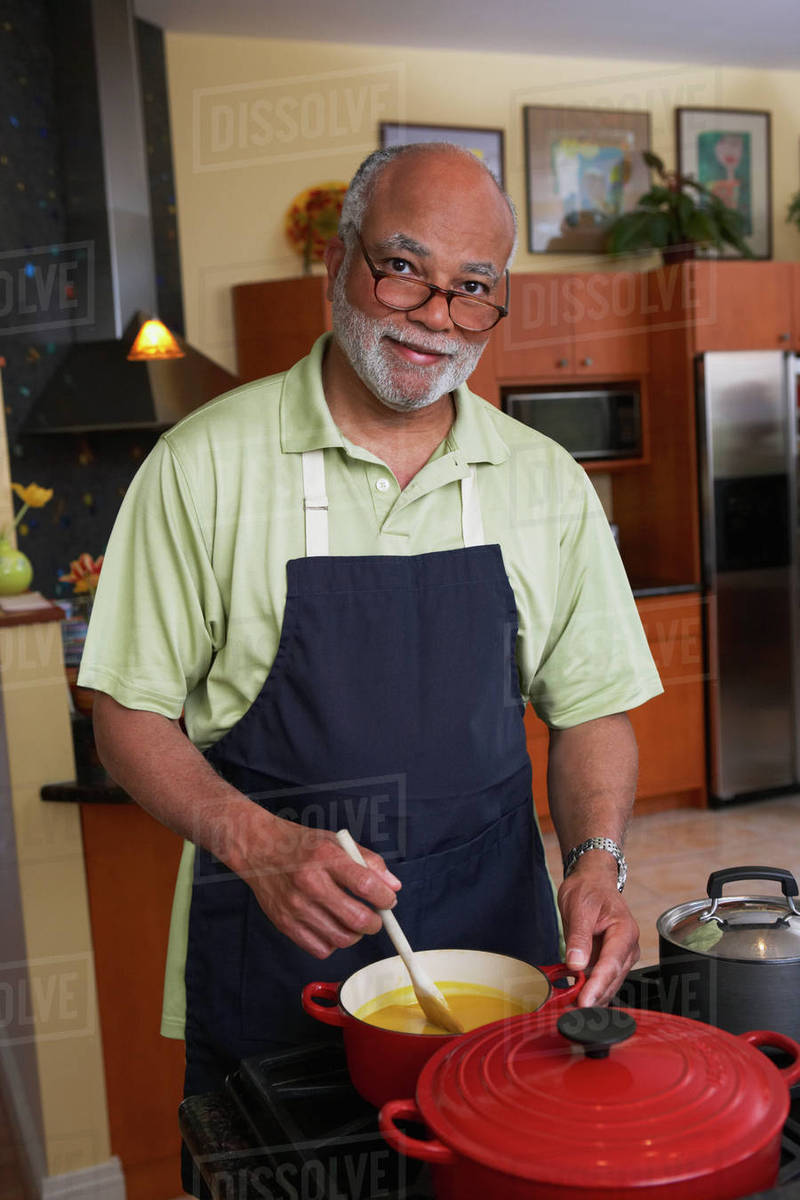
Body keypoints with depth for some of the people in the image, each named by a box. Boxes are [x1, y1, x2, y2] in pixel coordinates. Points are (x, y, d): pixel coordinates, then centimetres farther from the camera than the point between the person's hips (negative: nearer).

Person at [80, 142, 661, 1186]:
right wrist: (257, 843, -21)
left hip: (496, 939, 3)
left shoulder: (547, 482, 1)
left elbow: (590, 707, 7)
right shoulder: (207, 463, -8)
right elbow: (131, 711, -5)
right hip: (271, 959, -2)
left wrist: (597, 860, -11)